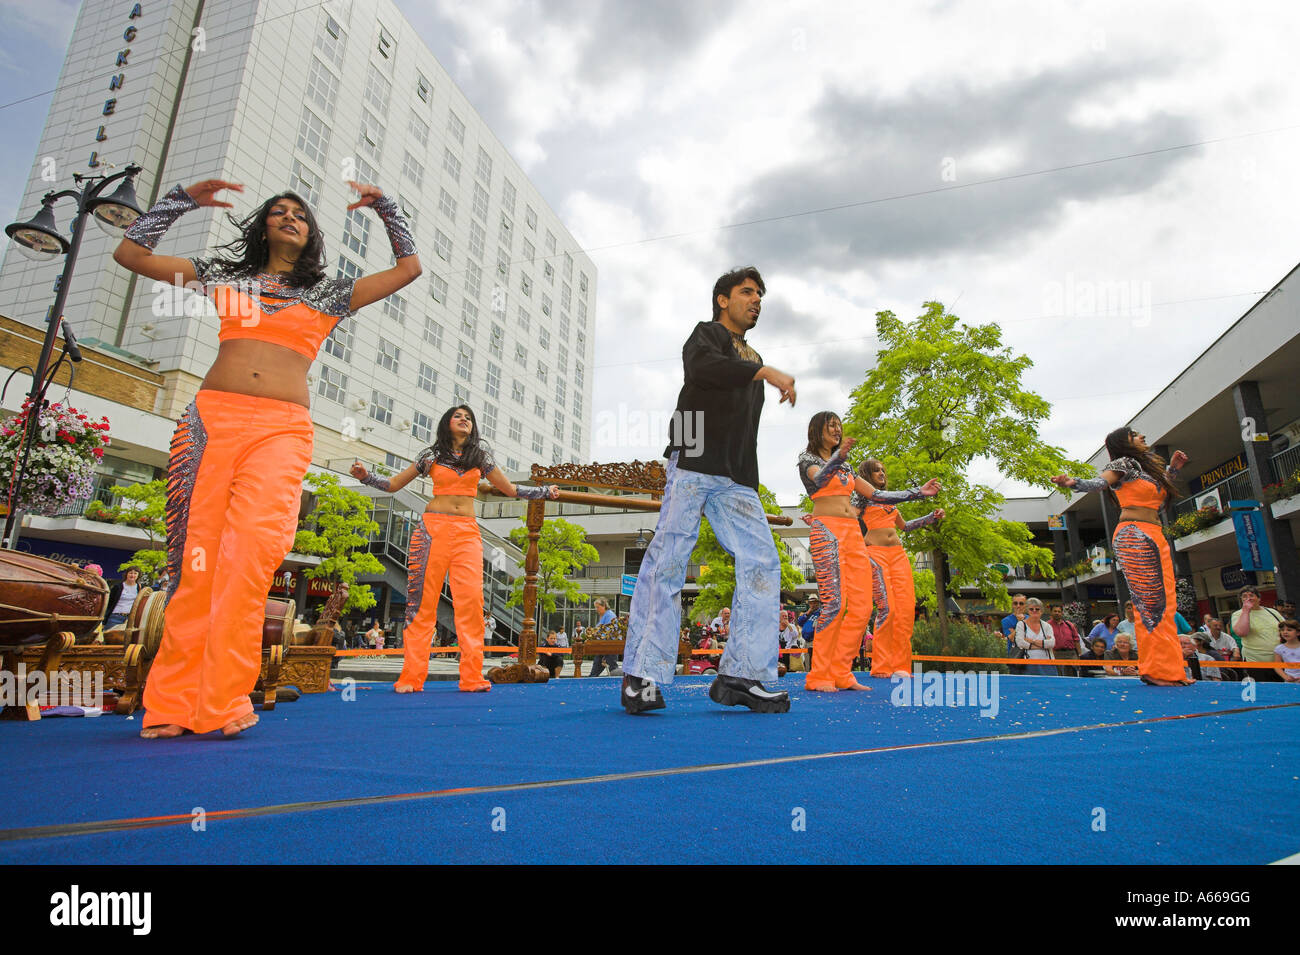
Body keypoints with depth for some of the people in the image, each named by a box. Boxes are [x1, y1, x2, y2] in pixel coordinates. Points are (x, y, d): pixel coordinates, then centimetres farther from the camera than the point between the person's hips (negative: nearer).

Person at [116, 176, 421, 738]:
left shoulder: (329, 294, 20)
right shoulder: (226, 276, 22)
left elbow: (409, 268, 20)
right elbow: (129, 253, 24)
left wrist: (383, 206, 24)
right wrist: (185, 199, 22)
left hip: (283, 429, -1)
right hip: (213, 417, 1)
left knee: (252, 549, -19)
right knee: (197, 553, -5)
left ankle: (222, 700, -15)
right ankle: (173, 706, 2)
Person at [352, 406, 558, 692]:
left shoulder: (480, 453, 16)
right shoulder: (432, 455, 13)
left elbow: (511, 490, 19)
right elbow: (393, 484, 16)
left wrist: (544, 491, 15)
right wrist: (365, 476, 0)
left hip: (467, 533, 1)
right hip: (433, 528, 0)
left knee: (471, 598, -13)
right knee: (423, 599, -4)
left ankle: (473, 677, -11)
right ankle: (411, 677, 1)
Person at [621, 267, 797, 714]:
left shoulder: (753, 360, 29)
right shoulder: (706, 333, 9)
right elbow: (701, 366, -17)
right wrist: (765, 371, -18)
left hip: (736, 479, 7)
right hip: (692, 466, -7)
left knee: (762, 562, -4)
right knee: (667, 561, -12)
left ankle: (739, 676, -1)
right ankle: (640, 675, -8)